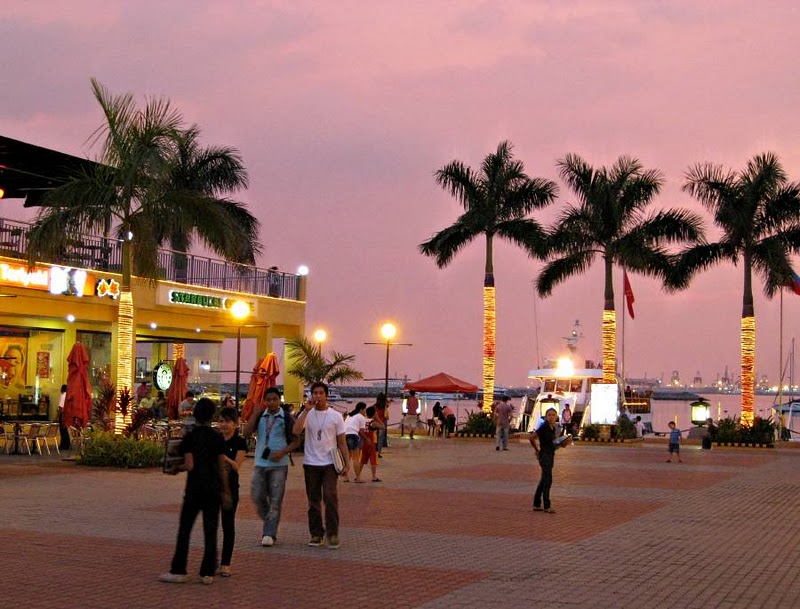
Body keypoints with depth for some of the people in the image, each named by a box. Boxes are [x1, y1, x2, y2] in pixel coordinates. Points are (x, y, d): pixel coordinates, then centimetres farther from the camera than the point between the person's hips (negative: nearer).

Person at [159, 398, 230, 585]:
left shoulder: (189, 437, -6)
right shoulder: (218, 438, 2)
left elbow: (190, 465, -13)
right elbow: (222, 468, 3)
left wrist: (176, 469, 7)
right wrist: (225, 491, 8)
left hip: (194, 489, -2)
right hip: (213, 489, 2)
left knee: (184, 530, 6)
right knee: (210, 531, 4)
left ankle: (178, 571, 7)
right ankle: (207, 573, 4)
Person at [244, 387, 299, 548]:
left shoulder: (286, 418, -2)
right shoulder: (260, 416, 7)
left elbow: (296, 441, -1)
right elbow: (247, 432, -5)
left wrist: (283, 452, -16)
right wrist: (255, 413, -10)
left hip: (279, 464, -3)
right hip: (260, 463, 3)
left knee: (275, 500, -4)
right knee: (257, 497, 3)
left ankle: (269, 534, -1)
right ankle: (269, 525, 26)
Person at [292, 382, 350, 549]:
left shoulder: (335, 416, 2)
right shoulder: (307, 414, 2)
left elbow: (342, 441, 4)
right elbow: (296, 431, -17)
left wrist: (347, 462, -3)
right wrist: (306, 410, -18)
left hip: (330, 463, -2)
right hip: (311, 463, 2)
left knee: (330, 497, -12)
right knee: (314, 500, 7)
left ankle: (333, 534, -6)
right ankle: (316, 533, 16)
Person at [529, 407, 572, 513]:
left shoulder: (553, 428, 11)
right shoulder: (544, 427, -14)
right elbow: (532, 437, -16)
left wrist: (564, 443, 0)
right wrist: (537, 449, -4)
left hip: (550, 455, 9)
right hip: (544, 455, -9)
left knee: (544, 480, 13)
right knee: (548, 480, -8)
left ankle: (537, 504, 20)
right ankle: (546, 506, -3)